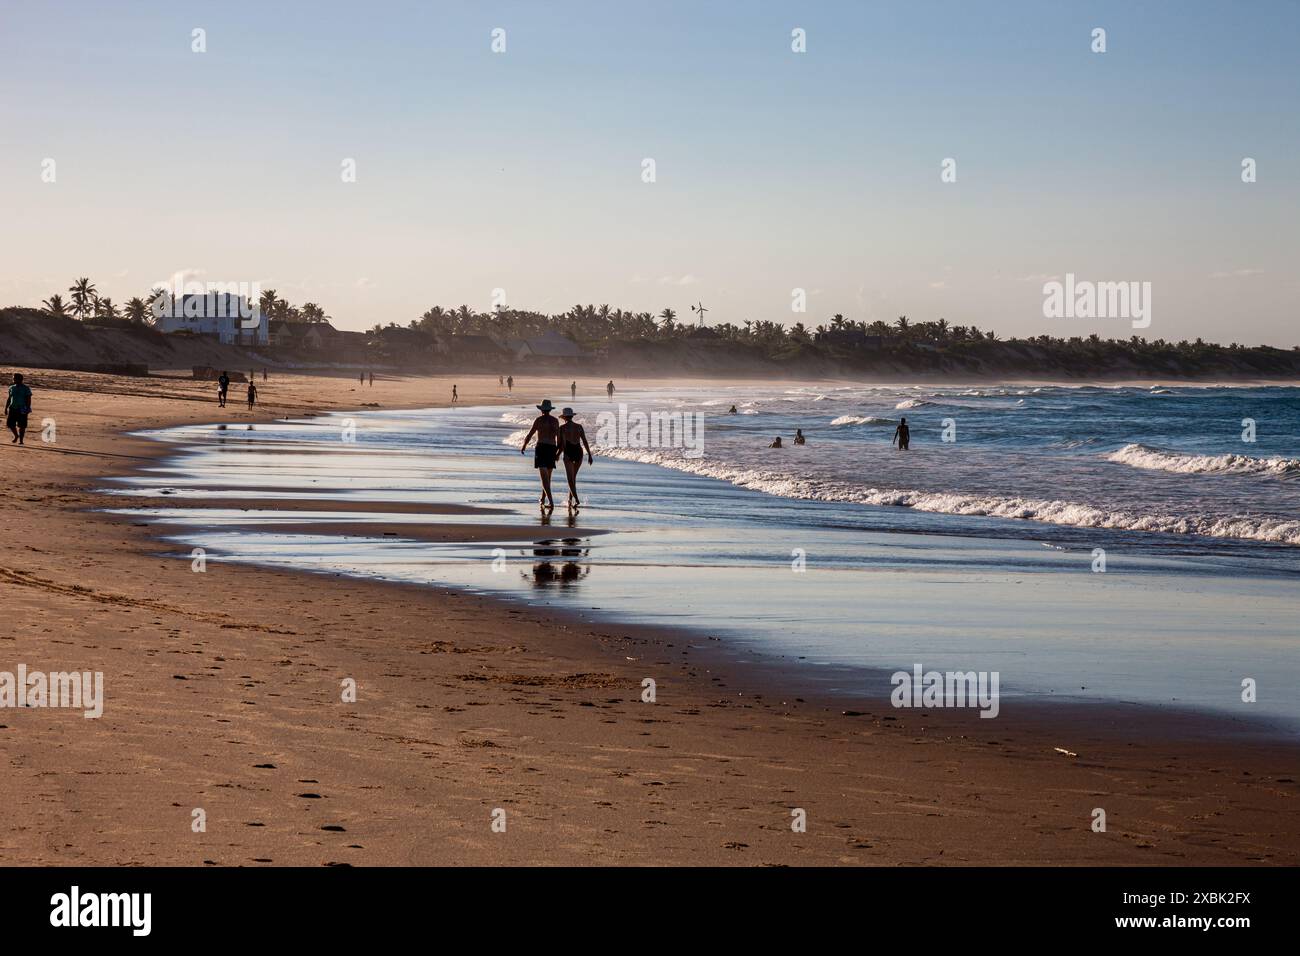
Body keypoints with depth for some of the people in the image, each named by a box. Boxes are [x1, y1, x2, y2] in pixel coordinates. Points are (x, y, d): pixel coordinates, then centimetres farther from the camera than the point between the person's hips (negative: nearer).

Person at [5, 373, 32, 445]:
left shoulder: (26, 388, -5)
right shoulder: (11, 388, 10)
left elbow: (28, 399, -6)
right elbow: (8, 399, 15)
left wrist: (28, 409, -14)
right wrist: (6, 408, 12)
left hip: (22, 410, -4)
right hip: (12, 409, 4)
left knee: (21, 426, -3)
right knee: (10, 424, 0)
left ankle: (21, 440, 8)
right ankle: (16, 435, 24)